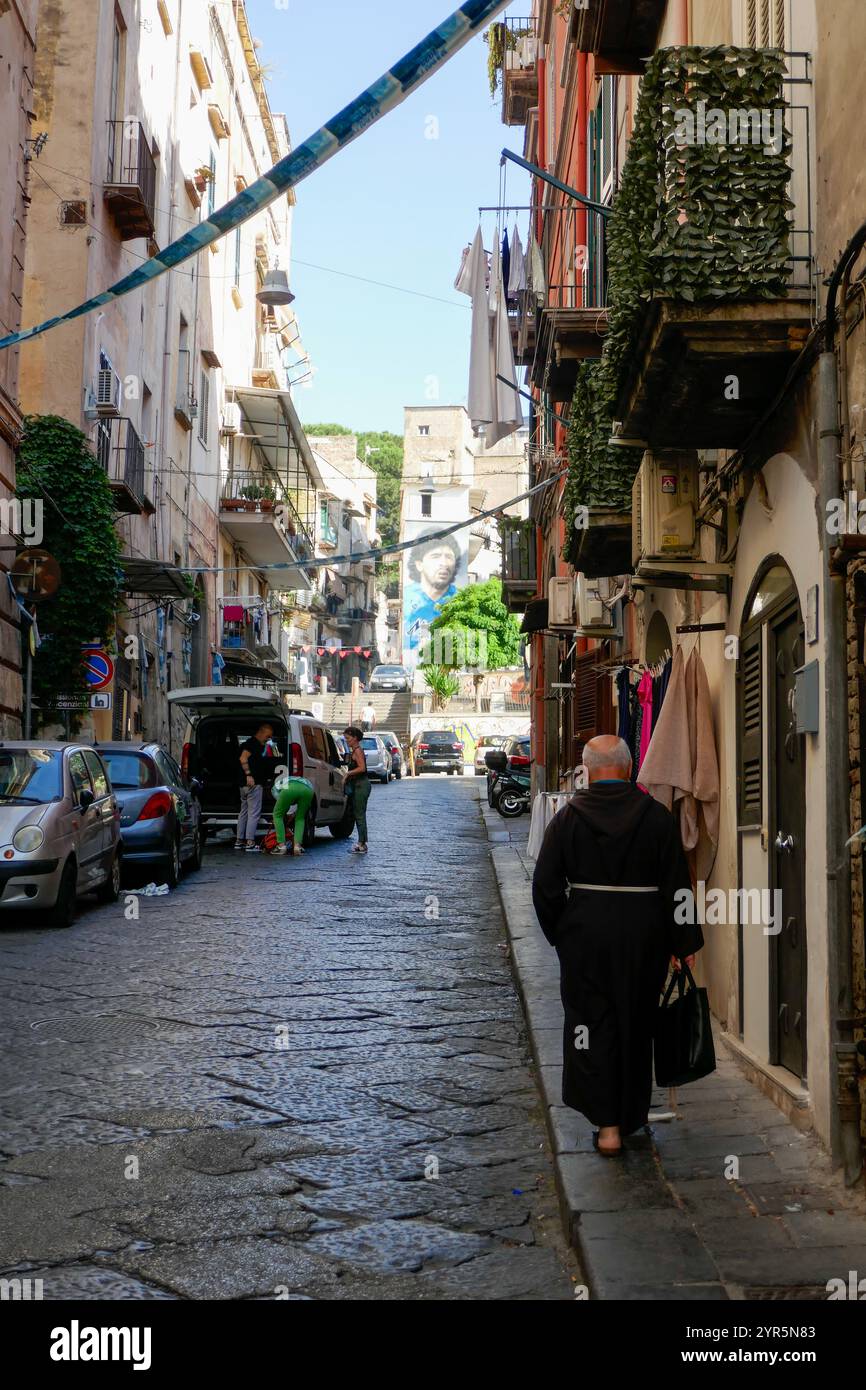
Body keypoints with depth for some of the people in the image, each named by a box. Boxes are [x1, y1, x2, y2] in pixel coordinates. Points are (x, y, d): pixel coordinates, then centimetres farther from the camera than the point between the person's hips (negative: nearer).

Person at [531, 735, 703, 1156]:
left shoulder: (568, 817, -5)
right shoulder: (655, 816, -5)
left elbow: (546, 886, -4)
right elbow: (677, 884, -4)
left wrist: (562, 935, 9)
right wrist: (683, 943, 3)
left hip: (586, 935, -1)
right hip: (643, 936, 1)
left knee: (592, 1024, 8)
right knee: (636, 1025, 15)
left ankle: (606, 1124, 2)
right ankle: (631, 1117, 28)